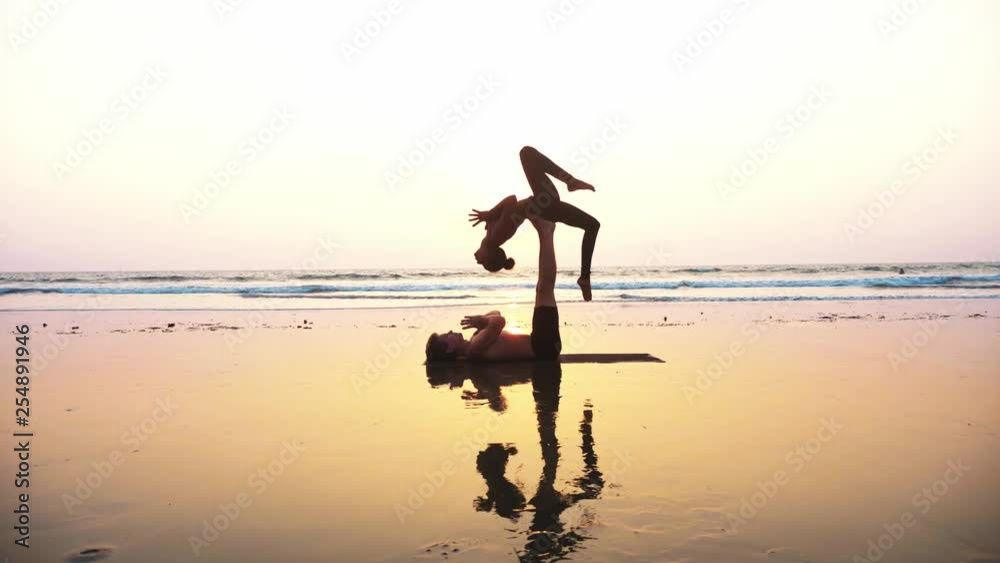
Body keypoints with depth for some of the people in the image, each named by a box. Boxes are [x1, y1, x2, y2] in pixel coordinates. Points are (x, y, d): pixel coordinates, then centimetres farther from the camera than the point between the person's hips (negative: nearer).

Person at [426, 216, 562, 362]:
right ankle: (545, 232, 0)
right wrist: (482, 320, -15)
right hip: (544, 347, -9)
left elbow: (495, 313, 24)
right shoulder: (474, 348, -21)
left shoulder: (473, 345, 11)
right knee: (544, 289, -15)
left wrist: (481, 320, 2)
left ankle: (544, 231, 13)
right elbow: (499, 320, -37)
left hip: (542, 347, 9)